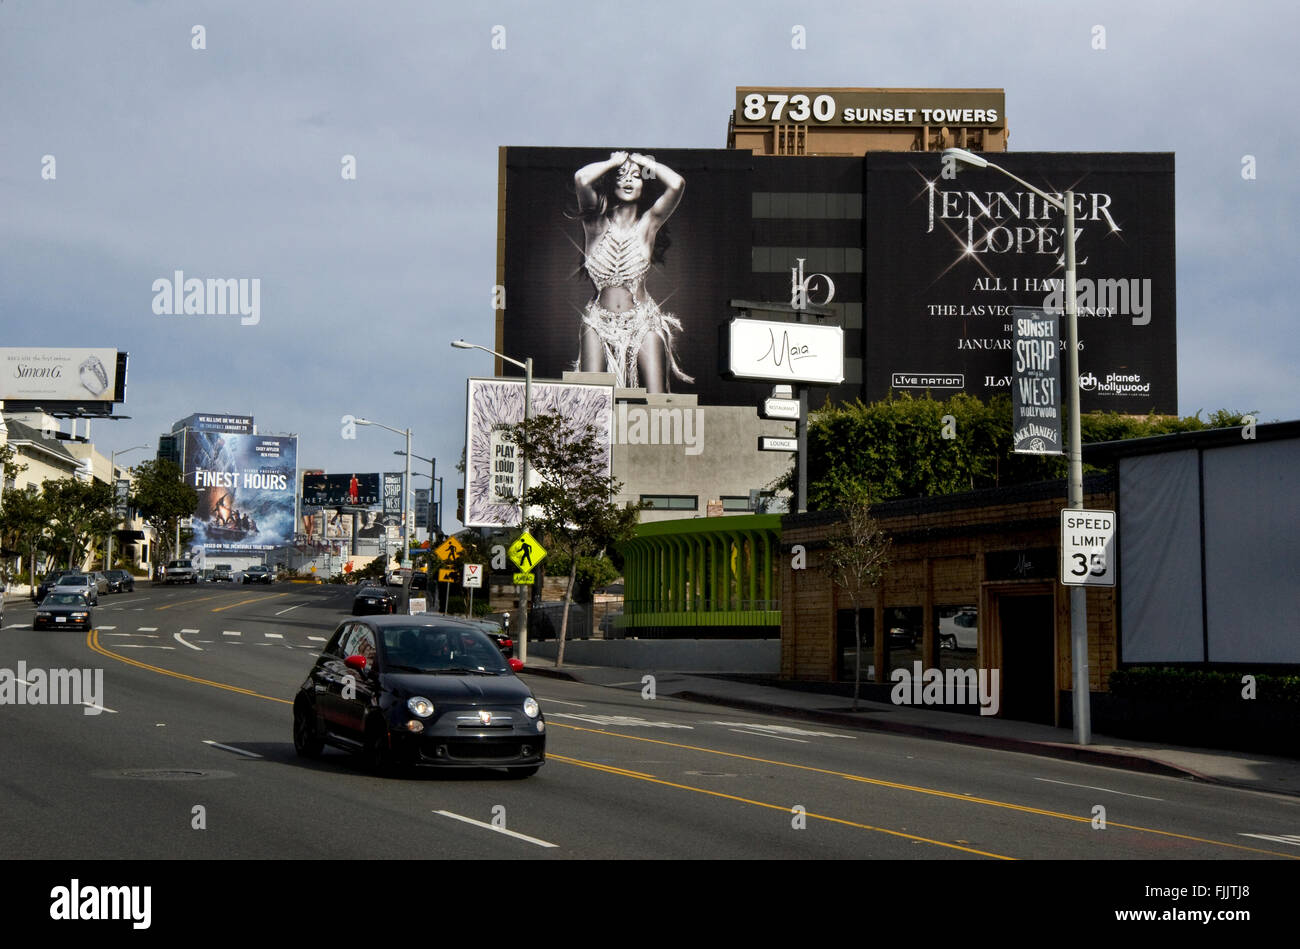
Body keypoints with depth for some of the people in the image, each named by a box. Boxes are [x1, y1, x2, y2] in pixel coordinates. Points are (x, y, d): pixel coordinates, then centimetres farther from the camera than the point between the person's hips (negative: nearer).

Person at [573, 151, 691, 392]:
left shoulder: (647, 225, 3)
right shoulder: (596, 223, 1)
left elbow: (677, 184, -12)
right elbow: (581, 179, -18)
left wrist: (645, 162, 3)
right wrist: (615, 161, -1)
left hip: (642, 322, 0)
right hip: (600, 323, 0)